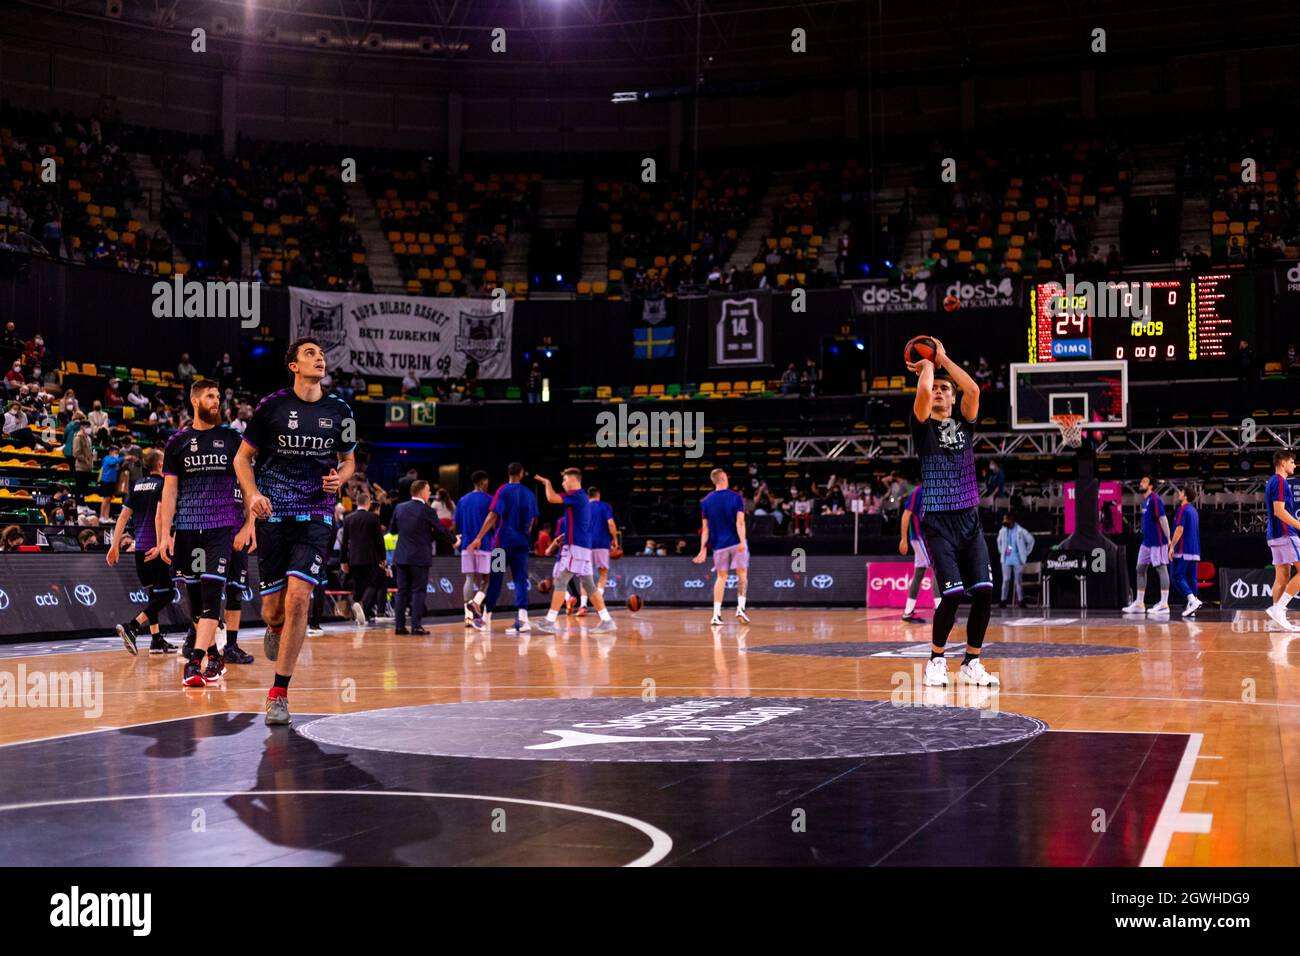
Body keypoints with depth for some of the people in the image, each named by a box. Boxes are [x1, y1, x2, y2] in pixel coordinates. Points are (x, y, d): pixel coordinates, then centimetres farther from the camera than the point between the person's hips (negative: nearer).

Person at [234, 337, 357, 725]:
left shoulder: (339, 411, 6)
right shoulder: (271, 406, -1)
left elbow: (348, 460, 19)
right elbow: (243, 457, 7)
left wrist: (339, 478, -4)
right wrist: (252, 494, -11)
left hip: (316, 515, 1)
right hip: (273, 515, 0)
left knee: (298, 598, -15)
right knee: (273, 607, 2)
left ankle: (279, 694, -7)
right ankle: (274, 629, 44)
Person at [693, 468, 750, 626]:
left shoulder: (706, 501, 3)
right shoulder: (736, 497, -4)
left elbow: (705, 528, 3)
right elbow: (740, 521, -14)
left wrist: (703, 549, 5)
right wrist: (742, 542, -19)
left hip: (719, 544, 2)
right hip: (736, 542, -2)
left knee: (721, 577, 8)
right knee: (742, 573, 10)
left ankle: (716, 615, 1)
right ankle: (740, 607, -4)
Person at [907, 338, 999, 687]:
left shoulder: (964, 422, 11)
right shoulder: (923, 425, 1)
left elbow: (972, 389, -7)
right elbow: (923, 390, -18)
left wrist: (943, 358, 1)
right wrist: (927, 365, 2)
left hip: (969, 519, 4)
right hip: (937, 522, -4)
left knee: (984, 592, -6)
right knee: (952, 594, -14)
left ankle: (971, 664, 10)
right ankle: (936, 661, 7)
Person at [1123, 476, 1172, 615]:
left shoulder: (1155, 499, -12)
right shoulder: (1145, 500, 16)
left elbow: (1162, 519, -17)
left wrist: (1169, 539, -19)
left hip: (1157, 541, -10)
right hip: (1146, 541, 10)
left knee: (1161, 569, -5)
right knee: (1140, 569, 9)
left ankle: (1164, 604, -4)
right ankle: (1139, 604, 13)